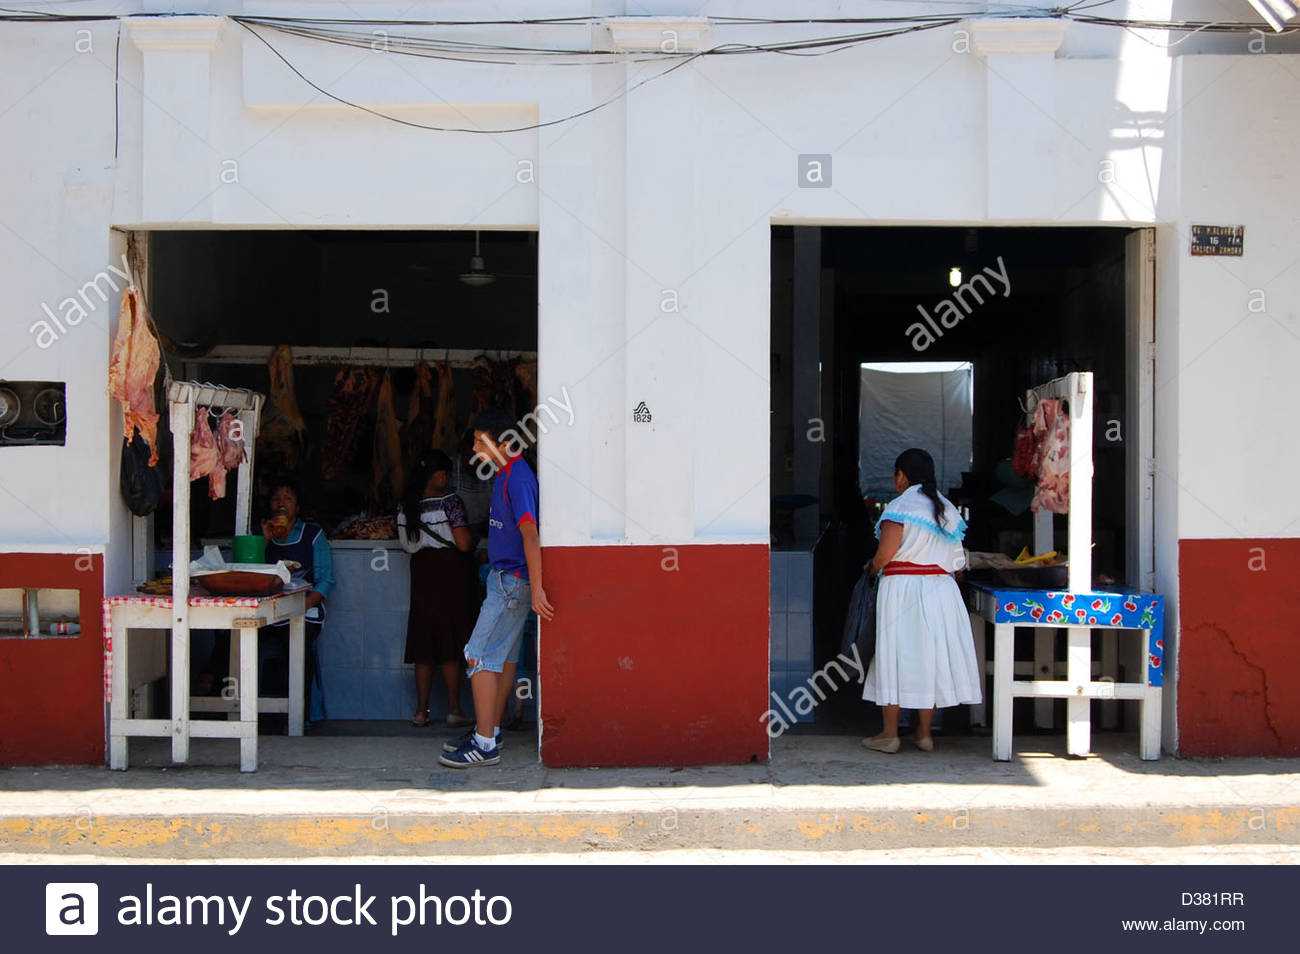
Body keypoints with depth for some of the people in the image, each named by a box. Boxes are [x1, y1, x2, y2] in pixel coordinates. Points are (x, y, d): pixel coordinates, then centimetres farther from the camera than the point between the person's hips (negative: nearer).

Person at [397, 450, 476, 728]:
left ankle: (421, 711, 9)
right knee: (450, 648, 3)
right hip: (449, 576, -4)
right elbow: (464, 544, -16)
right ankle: (454, 710, 7)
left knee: (423, 648, 9)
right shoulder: (450, 502, -13)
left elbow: (408, 545, 11)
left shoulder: (405, 507, 4)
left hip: (421, 575, 5)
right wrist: (472, 535, 5)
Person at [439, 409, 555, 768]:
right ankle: (490, 731, 23)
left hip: (511, 580, -10)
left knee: (479, 657, -9)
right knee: (501, 657, 14)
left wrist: (536, 590, -26)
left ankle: (485, 745, -6)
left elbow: (530, 534, -23)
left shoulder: (518, 477, -18)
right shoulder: (506, 474, 13)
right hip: (504, 577, 10)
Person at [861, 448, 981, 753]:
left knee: (897, 655, 0)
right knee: (930, 656, 9)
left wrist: (873, 566, 2)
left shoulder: (900, 506, -9)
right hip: (941, 590, 6)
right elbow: (956, 559, 8)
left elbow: (887, 552, -17)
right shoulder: (947, 508, 11)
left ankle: (889, 734, 3)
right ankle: (924, 733, 13)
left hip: (902, 589, -6)